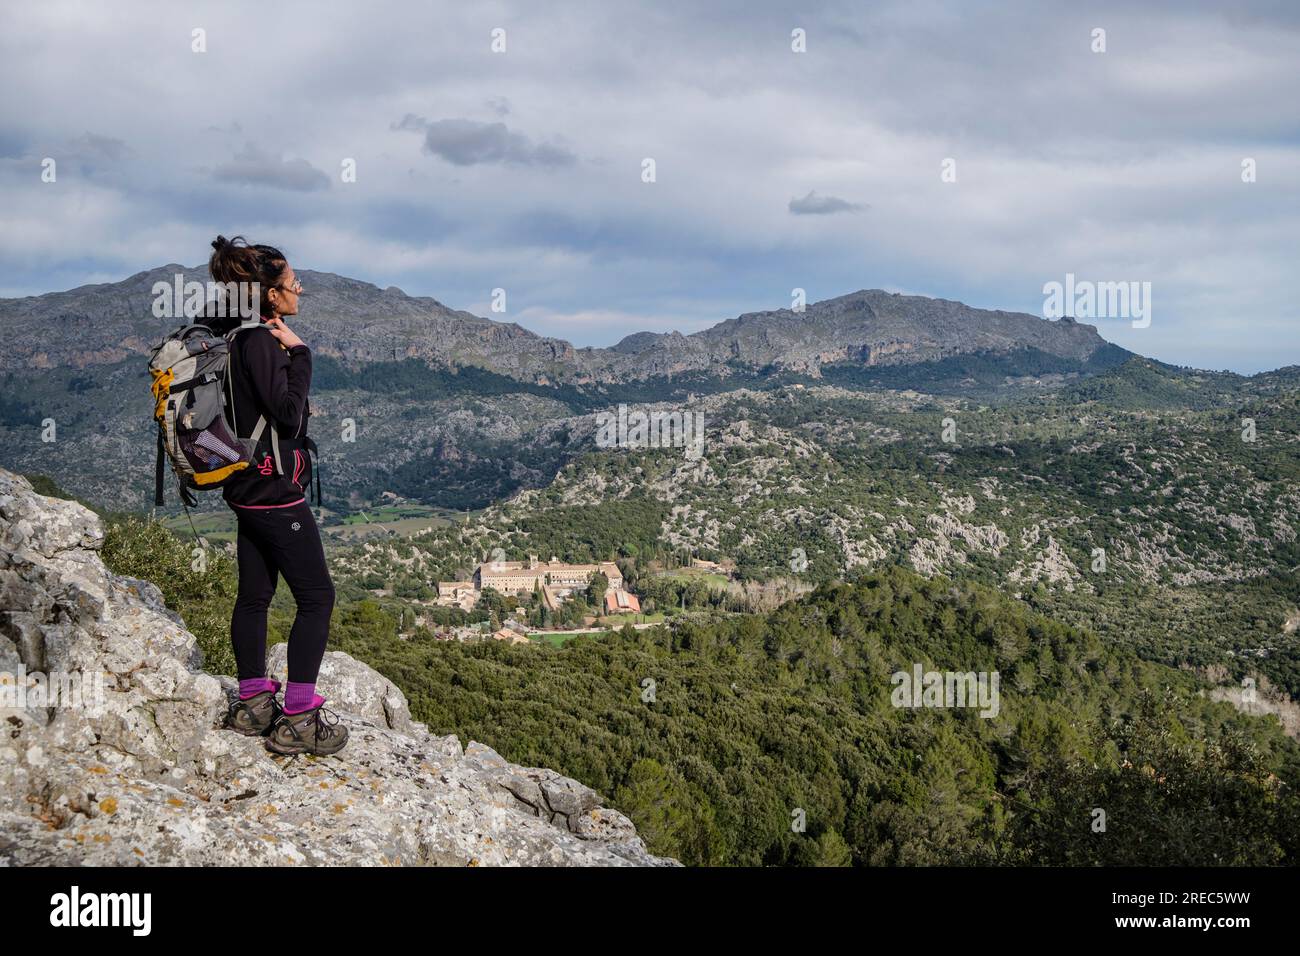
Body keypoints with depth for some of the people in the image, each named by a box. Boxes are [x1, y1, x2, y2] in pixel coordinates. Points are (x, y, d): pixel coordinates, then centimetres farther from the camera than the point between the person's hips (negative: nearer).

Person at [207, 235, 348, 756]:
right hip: (275, 490, -10)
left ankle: (253, 704, 24)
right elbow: (288, 414, -20)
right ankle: (298, 721, -1)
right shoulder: (260, 342, -18)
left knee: (254, 594, 15)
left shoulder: (239, 337, 11)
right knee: (316, 596, -3)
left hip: (249, 489, 10)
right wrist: (299, 354, -14)